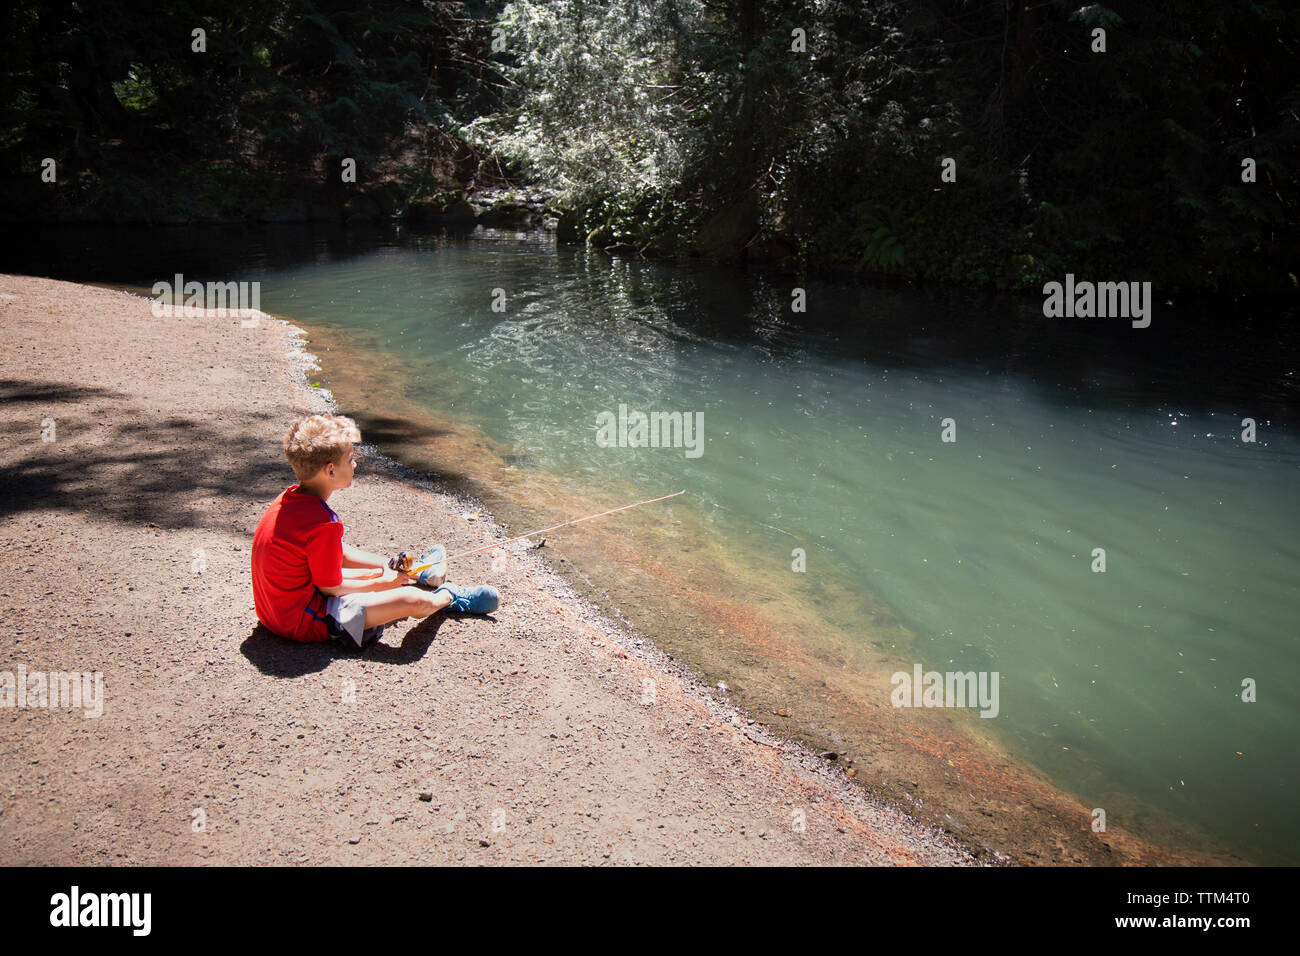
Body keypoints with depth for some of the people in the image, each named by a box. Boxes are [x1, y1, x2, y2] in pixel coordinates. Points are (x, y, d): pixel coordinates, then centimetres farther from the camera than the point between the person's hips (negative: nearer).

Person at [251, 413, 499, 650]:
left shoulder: (289, 498, 1)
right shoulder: (323, 523, -27)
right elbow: (330, 587, -17)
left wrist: (376, 572, 12)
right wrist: (378, 584, -1)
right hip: (304, 622, -10)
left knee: (341, 552, 30)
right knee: (413, 600, -15)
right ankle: (449, 597, 20)